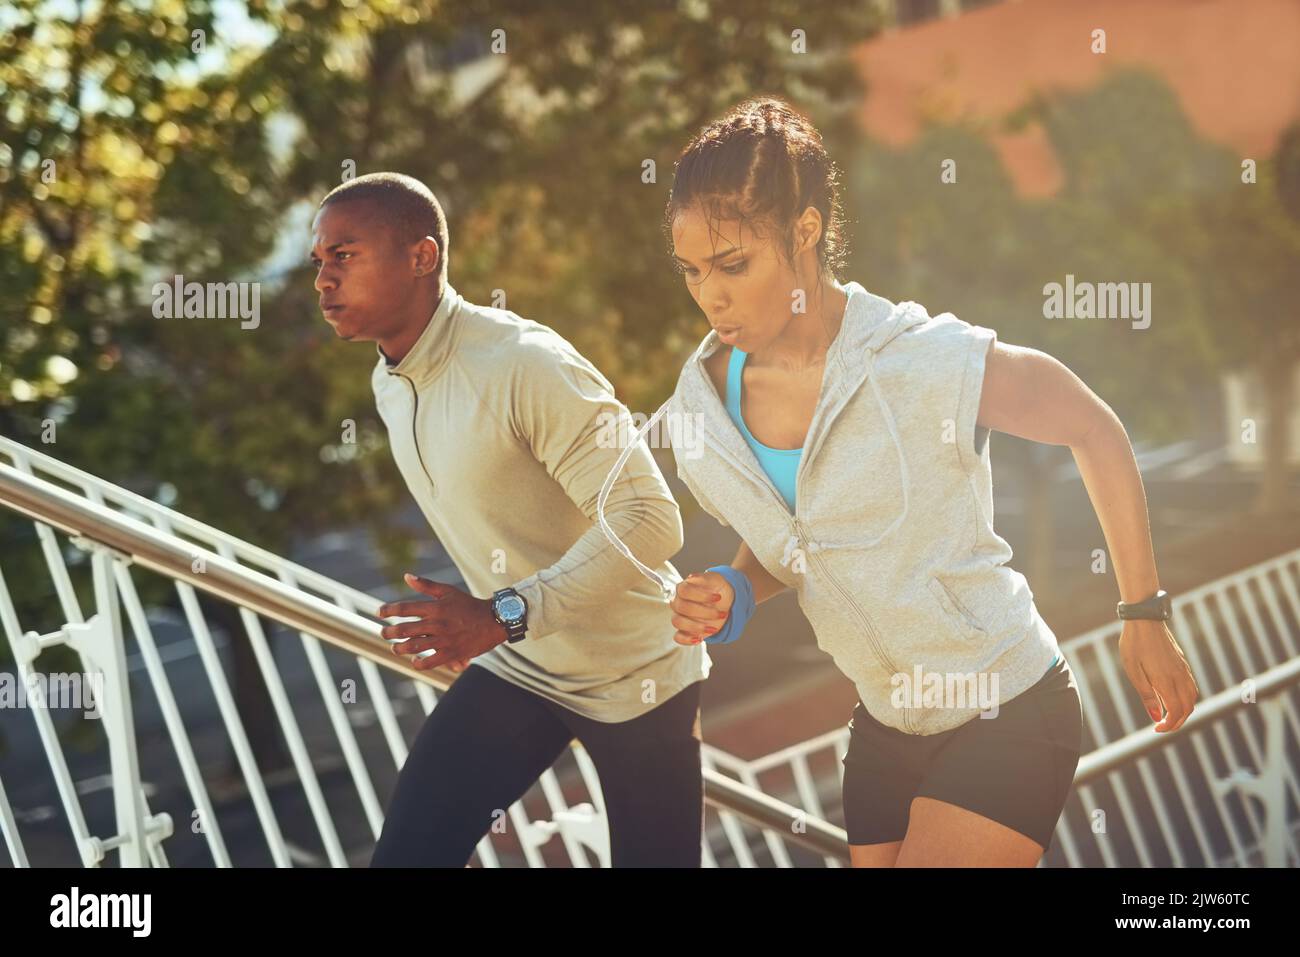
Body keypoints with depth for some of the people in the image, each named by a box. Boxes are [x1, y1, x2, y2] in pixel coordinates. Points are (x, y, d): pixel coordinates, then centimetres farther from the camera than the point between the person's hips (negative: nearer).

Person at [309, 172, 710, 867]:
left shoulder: (523, 365, -26)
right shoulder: (388, 385, 2)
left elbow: (649, 521, -30)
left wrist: (503, 616, -35)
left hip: (632, 674, -6)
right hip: (511, 666, 7)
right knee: (405, 854, -6)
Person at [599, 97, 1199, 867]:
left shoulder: (931, 362, -22)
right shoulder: (703, 406, -5)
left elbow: (1095, 431, -8)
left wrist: (1146, 616, -5)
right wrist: (734, 597, -10)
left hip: (1010, 717, -6)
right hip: (885, 730, 6)